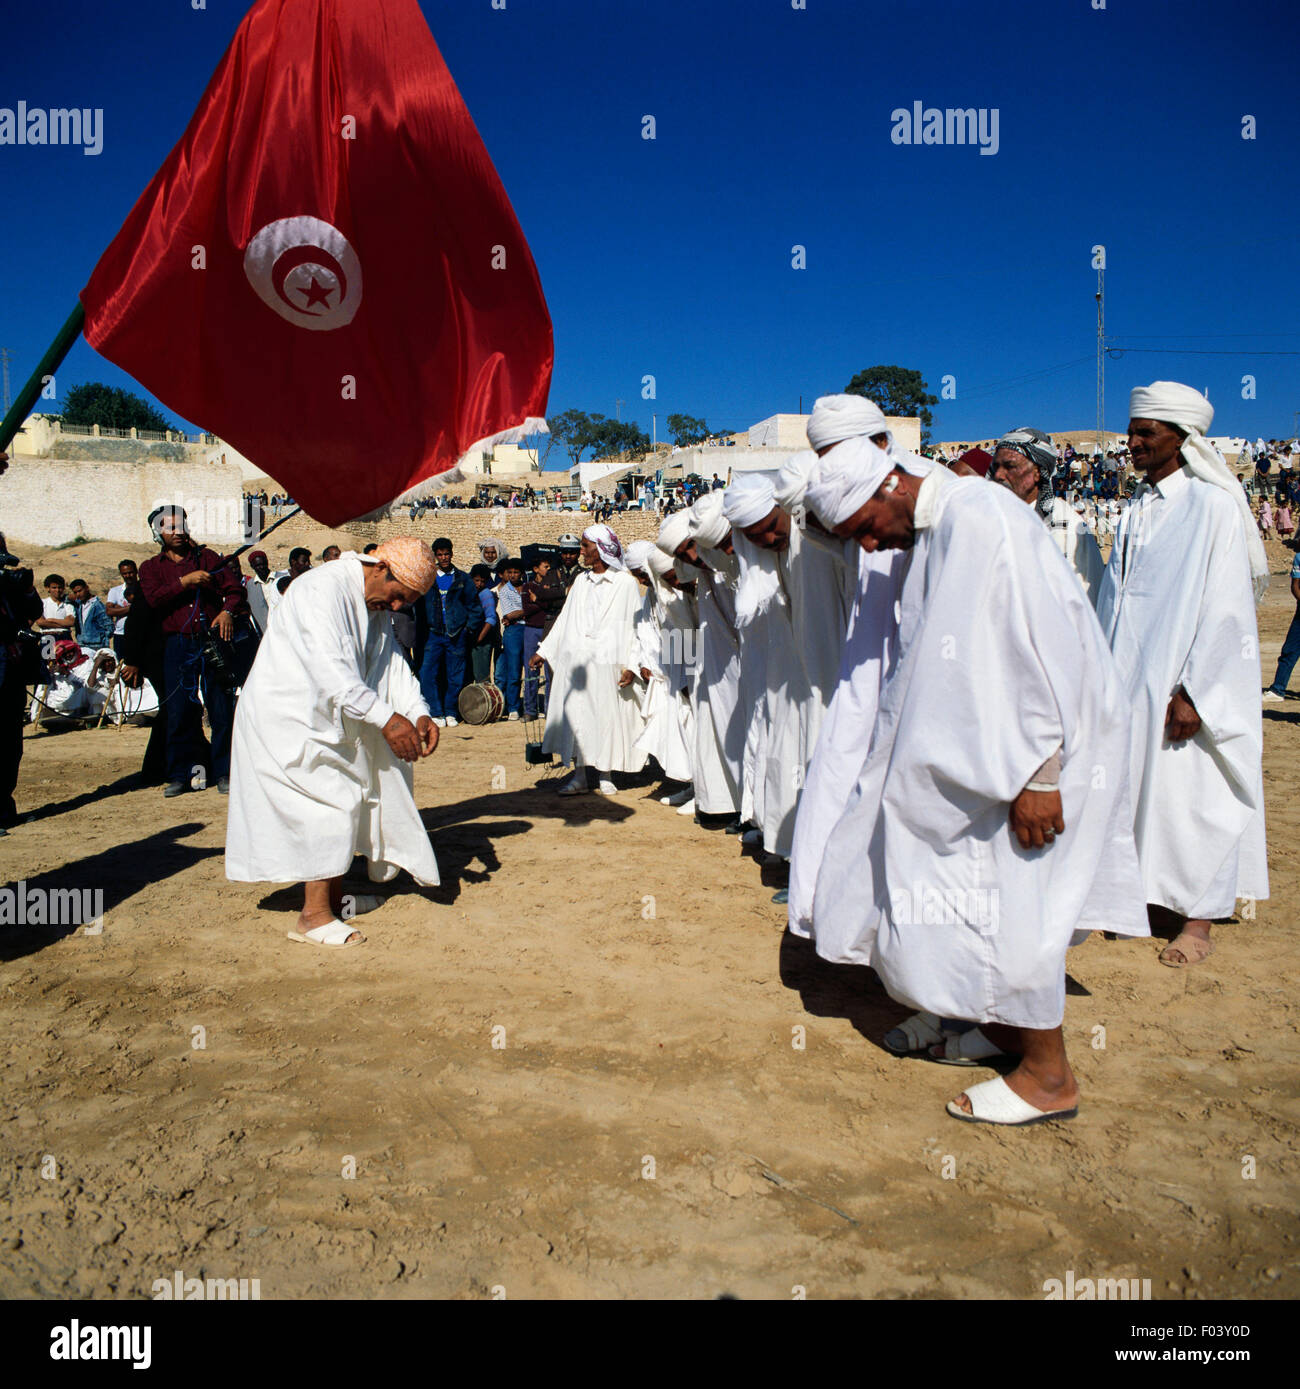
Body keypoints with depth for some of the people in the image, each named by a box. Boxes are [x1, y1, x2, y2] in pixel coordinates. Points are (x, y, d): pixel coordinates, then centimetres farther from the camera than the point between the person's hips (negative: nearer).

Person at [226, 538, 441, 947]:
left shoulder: (377, 604, 8)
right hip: (287, 718, -10)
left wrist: (418, 712, -11)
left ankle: (333, 899, 25)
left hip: (322, 718, 10)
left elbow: (394, 664, 5)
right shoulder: (324, 590, -23)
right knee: (331, 802, -13)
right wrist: (385, 718, -32)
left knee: (344, 799, 13)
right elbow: (332, 670, -31)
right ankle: (314, 915, -7)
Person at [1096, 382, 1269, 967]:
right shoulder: (1136, 512, 12)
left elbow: (1225, 609, -13)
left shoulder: (1213, 507, -9)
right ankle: (1157, 897, 24)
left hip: (1183, 685, -6)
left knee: (1189, 792, 0)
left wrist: (1193, 691, -17)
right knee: (1139, 784, 10)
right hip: (1131, 679, 6)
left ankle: (1198, 919, 12)